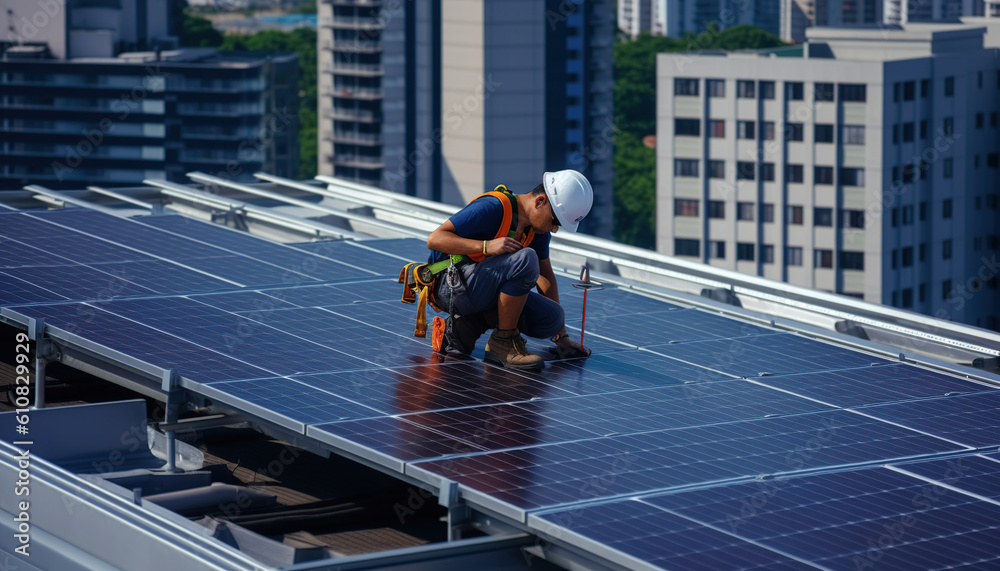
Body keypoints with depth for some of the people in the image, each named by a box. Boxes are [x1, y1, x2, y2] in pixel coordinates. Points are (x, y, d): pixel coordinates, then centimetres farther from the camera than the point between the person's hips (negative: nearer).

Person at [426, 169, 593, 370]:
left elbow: (545, 276, 18)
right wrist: (486, 246, -34)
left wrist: (561, 335, 16)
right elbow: (435, 239, -22)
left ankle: (466, 326, 1)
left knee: (552, 317, -14)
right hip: (450, 286, -8)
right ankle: (503, 342, -17)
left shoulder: (538, 227, 5)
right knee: (525, 259, -30)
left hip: (484, 292, 8)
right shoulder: (492, 208, -19)